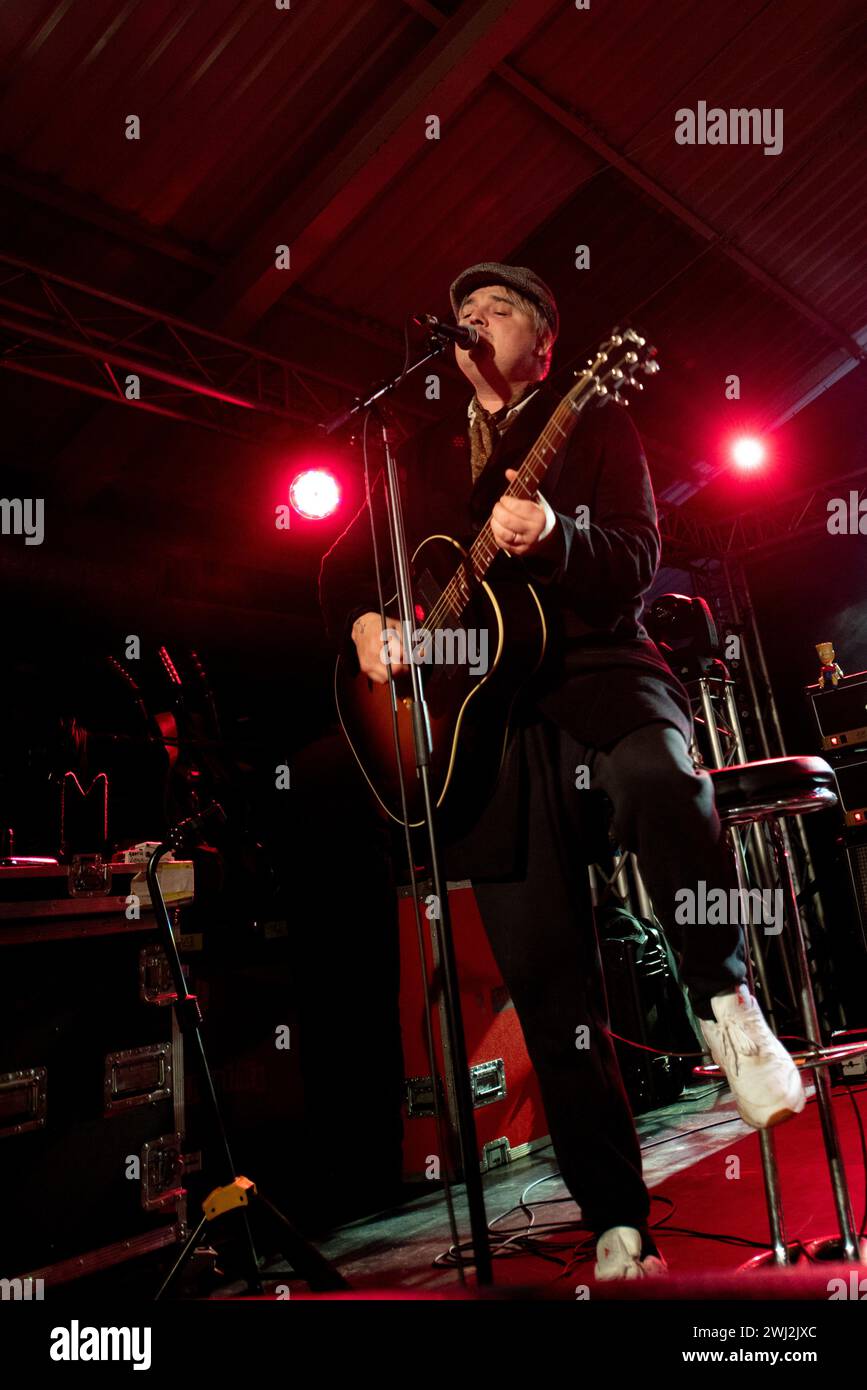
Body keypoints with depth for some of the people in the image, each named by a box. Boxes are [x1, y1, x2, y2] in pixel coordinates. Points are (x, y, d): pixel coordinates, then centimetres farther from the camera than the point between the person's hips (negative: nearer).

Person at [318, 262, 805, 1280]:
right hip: (479, 710, 3)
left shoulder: (594, 426, 12)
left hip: (591, 667, -2)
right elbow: (344, 562, 25)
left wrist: (550, 535, -24)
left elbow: (636, 562, -3)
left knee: (661, 778, -40)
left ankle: (724, 1000, -13)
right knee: (548, 980, 0)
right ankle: (618, 1226, 14)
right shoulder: (423, 453, 23)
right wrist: (362, 623, 2)